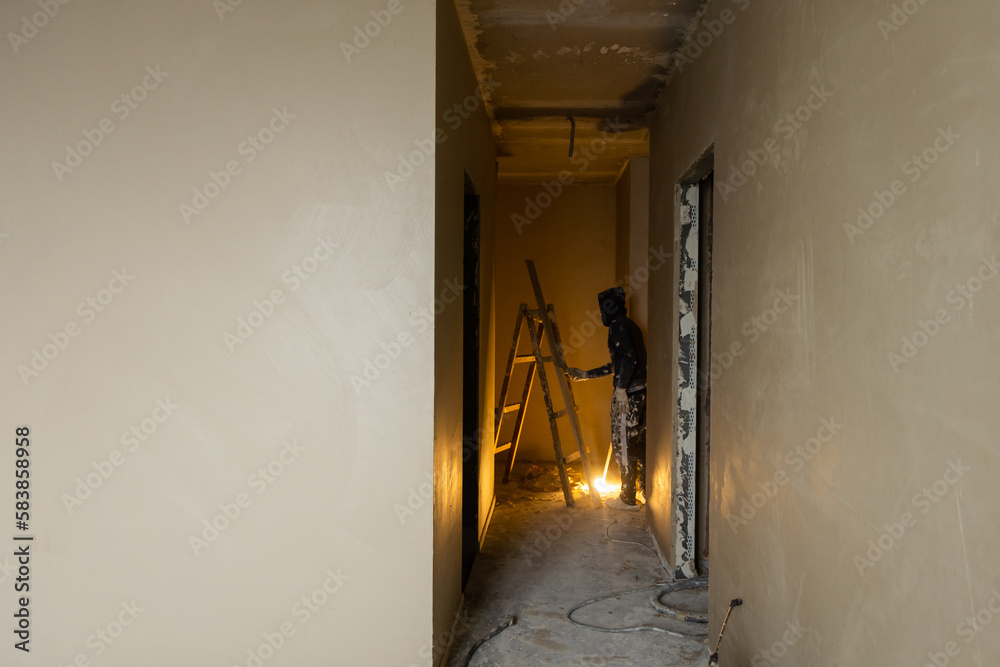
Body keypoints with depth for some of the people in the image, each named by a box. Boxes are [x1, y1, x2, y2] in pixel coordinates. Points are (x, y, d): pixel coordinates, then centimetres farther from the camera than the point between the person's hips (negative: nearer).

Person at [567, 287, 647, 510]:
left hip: (628, 393, -10)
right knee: (639, 442, 16)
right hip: (641, 391, 10)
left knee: (623, 444, -2)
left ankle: (628, 498, 4)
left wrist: (621, 388, -24)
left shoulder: (618, 326, -9)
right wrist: (586, 374, 28)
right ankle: (646, 489, 25)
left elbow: (629, 358, -23)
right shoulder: (630, 325, 21)